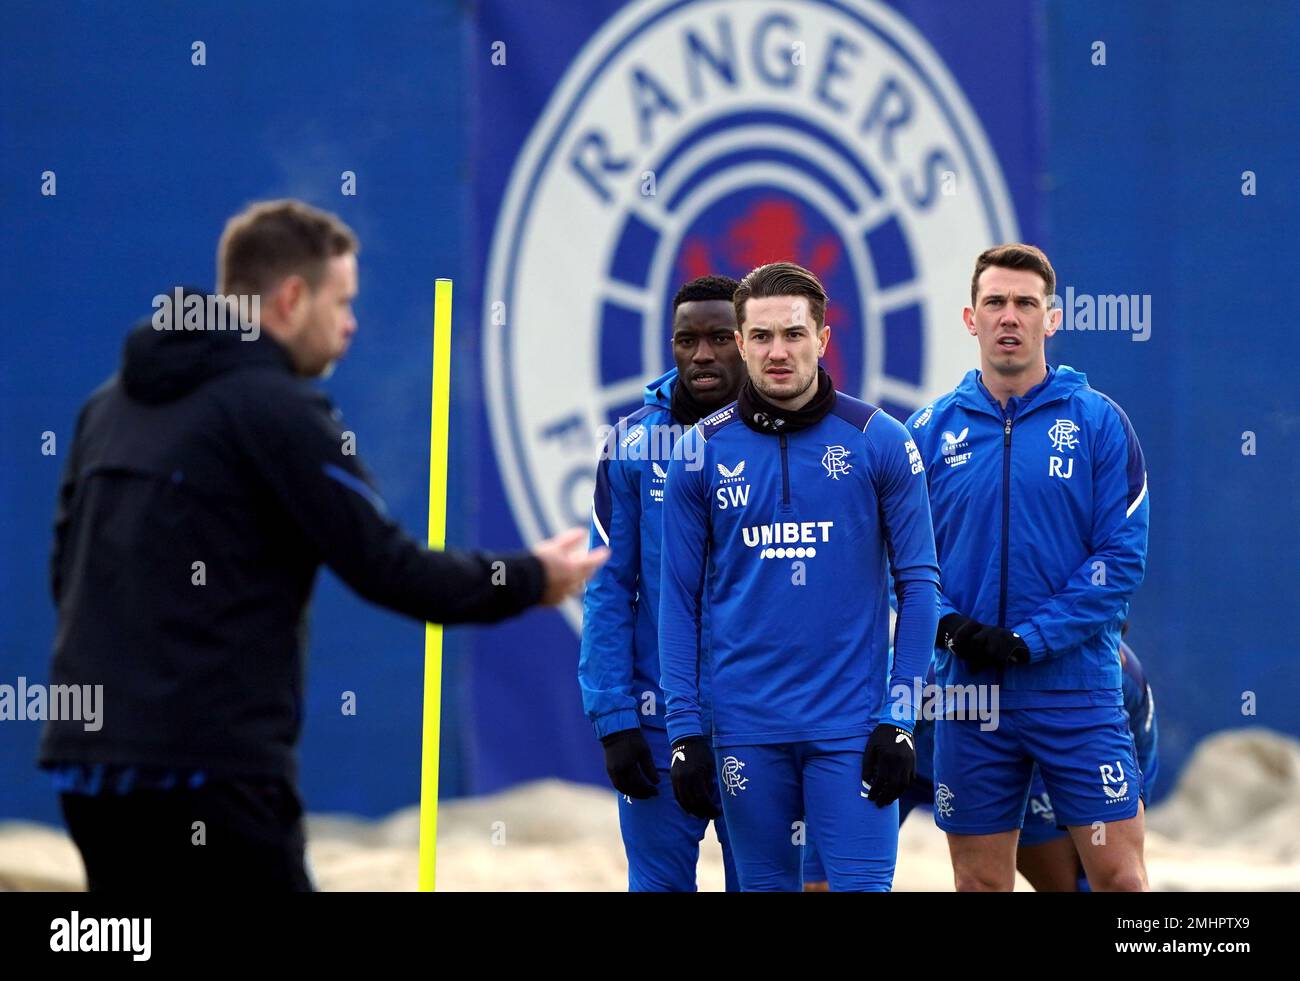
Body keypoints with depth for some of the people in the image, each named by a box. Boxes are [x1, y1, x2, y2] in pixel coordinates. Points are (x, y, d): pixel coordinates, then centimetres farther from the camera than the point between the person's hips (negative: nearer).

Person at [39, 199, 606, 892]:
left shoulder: (113, 402, 16)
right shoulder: (276, 408, -8)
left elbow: (68, 568, 21)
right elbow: (388, 570, -9)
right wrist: (530, 580, 5)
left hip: (87, 759, 8)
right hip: (208, 767, -8)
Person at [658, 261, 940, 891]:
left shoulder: (878, 441, -1)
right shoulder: (702, 451, 3)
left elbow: (918, 581, 2)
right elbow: (679, 598, 7)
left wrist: (899, 717, -5)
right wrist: (685, 728, 0)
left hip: (852, 722, -2)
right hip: (747, 728, 2)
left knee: (862, 886, -7)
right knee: (766, 886, 7)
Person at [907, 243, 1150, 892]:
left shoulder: (1098, 422, -1)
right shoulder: (930, 431, 6)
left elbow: (1123, 555, -6)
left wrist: (1030, 640, -14)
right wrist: (949, 627, -13)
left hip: (1077, 691, -2)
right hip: (967, 690, 2)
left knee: (1119, 875, -5)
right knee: (980, 882, 7)